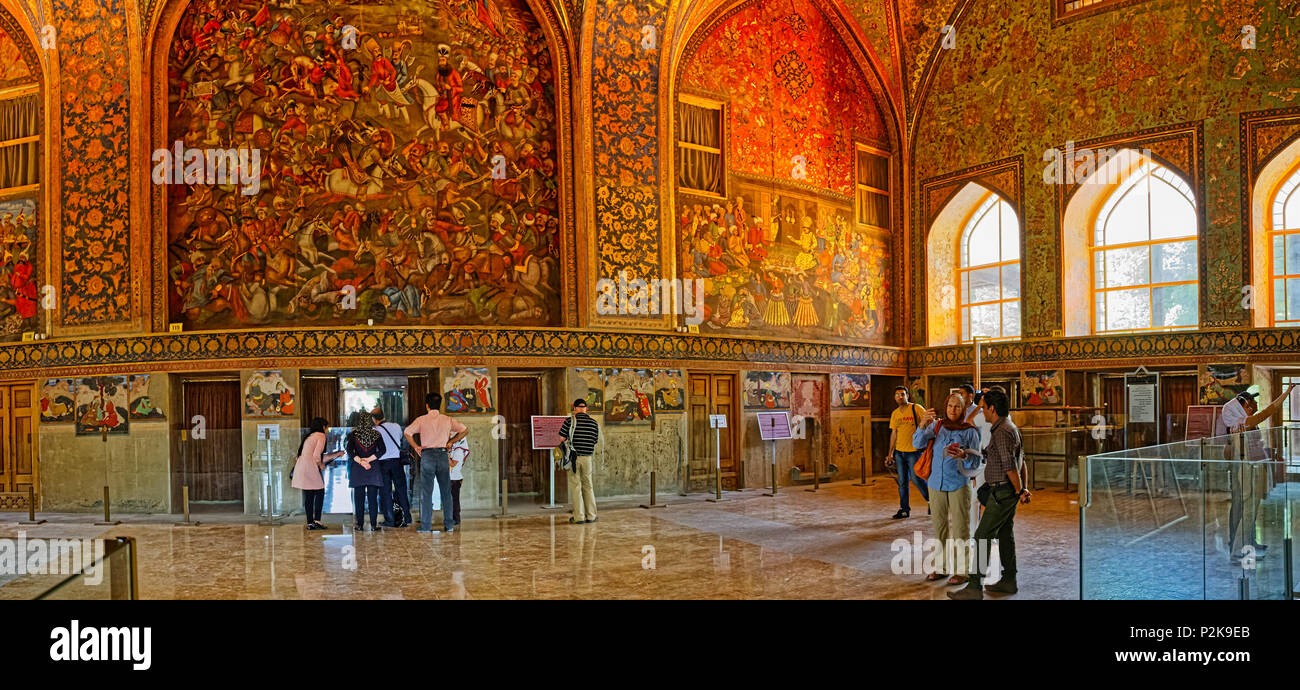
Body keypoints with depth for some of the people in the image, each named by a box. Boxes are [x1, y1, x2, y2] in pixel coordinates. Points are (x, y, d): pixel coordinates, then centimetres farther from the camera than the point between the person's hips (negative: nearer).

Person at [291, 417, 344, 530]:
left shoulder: (309, 436, 25)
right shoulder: (321, 436, -3)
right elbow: (316, 456, -15)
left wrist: (336, 454, 33)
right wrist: (321, 465, 3)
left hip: (301, 467, 8)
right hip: (309, 468, -8)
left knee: (309, 496, 9)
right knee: (320, 493, 0)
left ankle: (310, 523, 9)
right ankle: (316, 521, -5)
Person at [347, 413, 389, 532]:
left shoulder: (354, 434, 1)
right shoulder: (376, 434, 3)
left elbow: (349, 450, -11)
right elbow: (383, 450, -7)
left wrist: (360, 461, -15)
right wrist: (369, 459, -9)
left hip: (357, 469, 0)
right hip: (373, 469, 0)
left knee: (359, 498, 6)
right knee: (373, 498, 2)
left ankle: (359, 524, 7)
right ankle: (373, 525, 0)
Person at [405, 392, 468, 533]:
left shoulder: (421, 420, 0)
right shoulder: (447, 420, 7)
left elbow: (408, 432, -9)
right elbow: (464, 430, 8)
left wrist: (416, 447, 2)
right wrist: (451, 442, 11)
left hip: (427, 456, -2)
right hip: (443, 454, 2)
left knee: (426, 492, 2)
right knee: (446, 491, 7)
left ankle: (425, 525, 2)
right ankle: (449, 525, 7)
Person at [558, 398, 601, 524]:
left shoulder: (570, 420, -7)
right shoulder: (594, 423, 3)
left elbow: (562, 438, -7)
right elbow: (595, 441, 7)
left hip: (573, 456, -3)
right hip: (587, 457, 3)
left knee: (575, 486, 3)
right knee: (588, 486, 14)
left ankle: (579, 517, 2)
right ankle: (590, 516, 15)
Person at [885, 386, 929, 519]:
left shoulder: (916, 408, -7)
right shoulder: (895, 413, 9)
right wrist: (890, 453, 14)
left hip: (914, 451, -5)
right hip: (899, 452, 5)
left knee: (916, 479, -4)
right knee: (902, 482, 7)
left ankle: (931, 500, 20)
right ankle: (904, 509, 15)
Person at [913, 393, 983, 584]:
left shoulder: (970, 431, -4)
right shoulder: (937, 425, 4)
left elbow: (975, 462, -4)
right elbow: (918, 443, -7)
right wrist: (923, 425, -23)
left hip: (959, 484, -4)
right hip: (936, 483, 4)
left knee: (960, 528, 0)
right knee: (939, 526, 12)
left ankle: (960, 570, 8)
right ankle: (941, 567, 24)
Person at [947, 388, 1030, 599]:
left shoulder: (1003, 431, -19)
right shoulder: (1005, 428, 15)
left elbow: (1010, 465, -22)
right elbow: (988, 456, 20)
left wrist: (1020, 491, -16)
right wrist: (965, 454, 14)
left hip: (1002, 492, -11)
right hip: (1006, 492, 11)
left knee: (982, 536, -9)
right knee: (1005, 534, 17)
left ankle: (974, 586, -9)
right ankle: (1009, 581, 26)